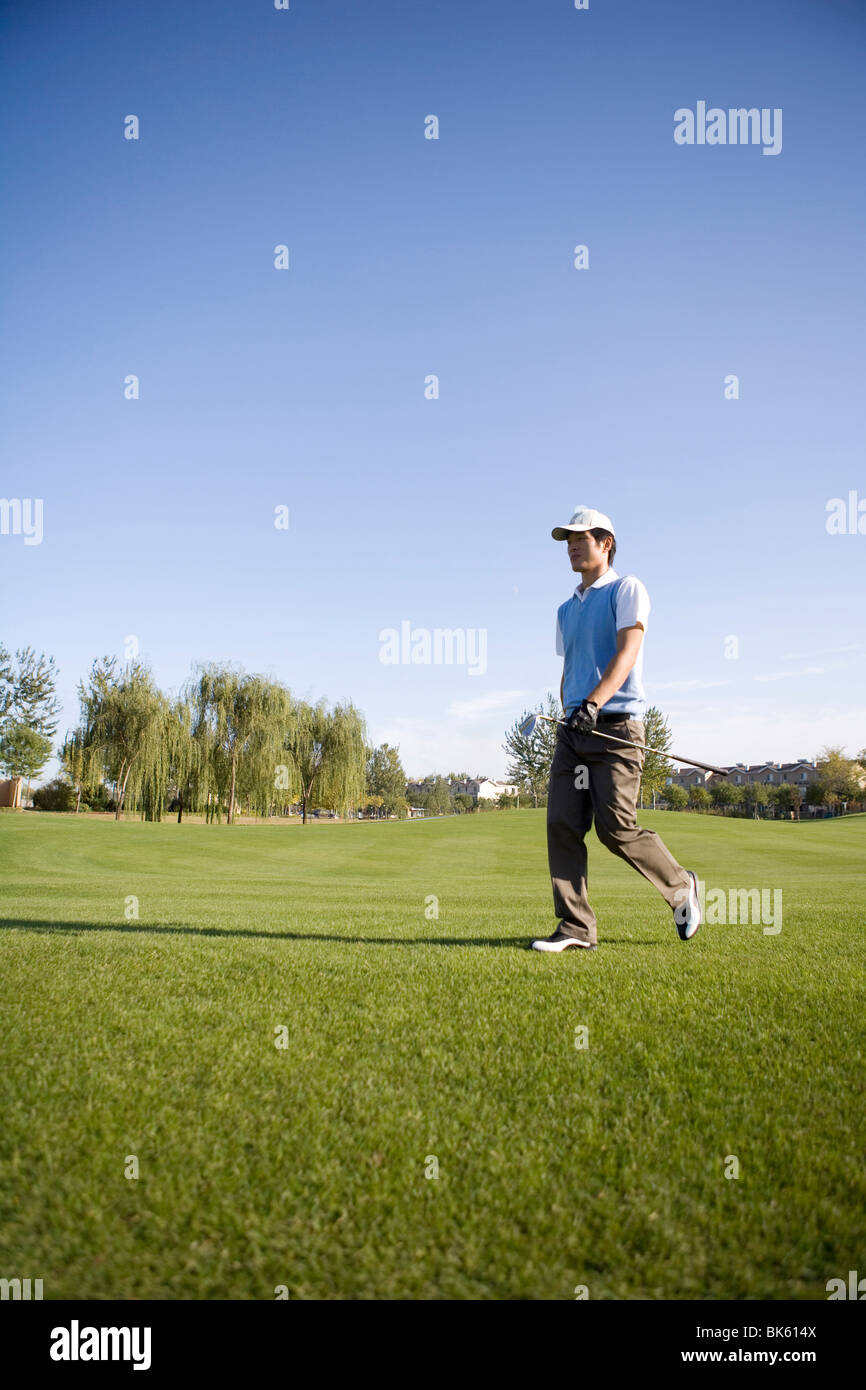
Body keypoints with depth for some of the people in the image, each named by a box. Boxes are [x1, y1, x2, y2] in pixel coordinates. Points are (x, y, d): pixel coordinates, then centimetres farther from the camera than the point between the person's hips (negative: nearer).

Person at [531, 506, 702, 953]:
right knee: (562, 824, -6)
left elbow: (627, 652, -13)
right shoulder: (566, 610, 22)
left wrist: (593, 704, -25)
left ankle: (681, 887, 13)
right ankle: (576, 928, -3)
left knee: (616, 828, -11)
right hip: (573, 728, 7)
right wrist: (569, 718, 16)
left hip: (615, 725, -6)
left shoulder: (626, 589, 1)